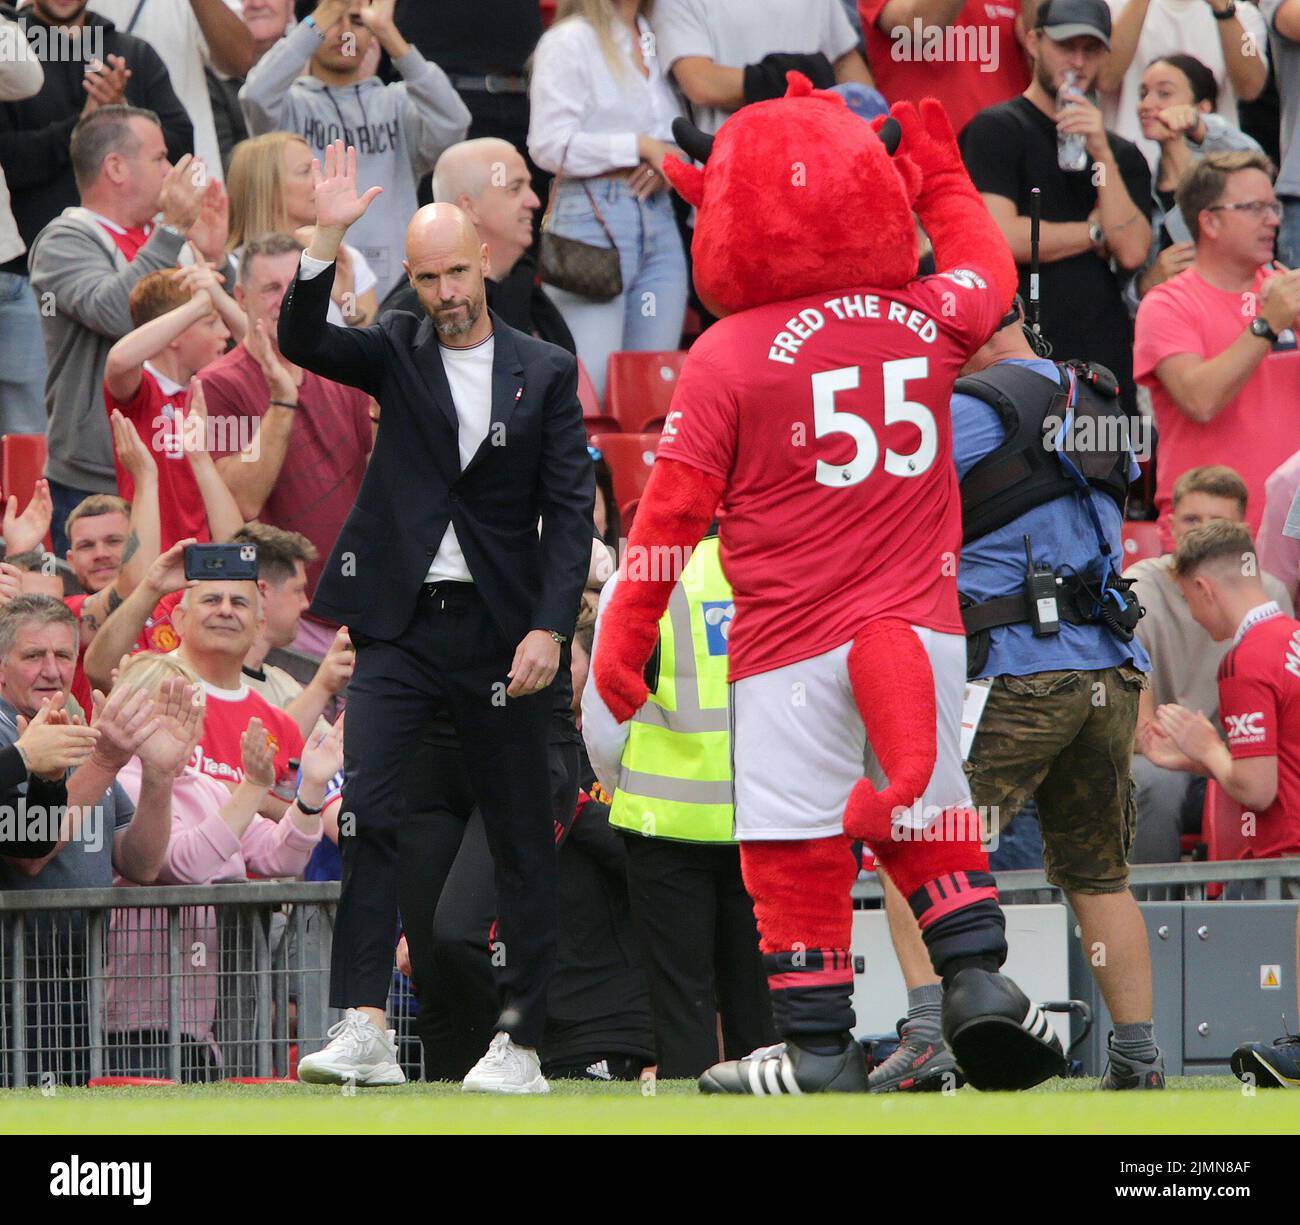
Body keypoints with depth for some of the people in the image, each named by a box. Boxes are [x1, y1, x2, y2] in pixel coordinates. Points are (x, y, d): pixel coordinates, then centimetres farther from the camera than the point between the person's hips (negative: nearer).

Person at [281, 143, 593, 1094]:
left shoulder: (547, 373, 5)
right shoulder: (399, 354, 8)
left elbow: (570, 511, 0)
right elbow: (301, 341, -9)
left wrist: (551, 626, -11)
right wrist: (328, 240, -23)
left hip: (501, 632, 0)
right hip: (399, 624, 0)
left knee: (522, 838, 4)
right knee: (364, 811, -14)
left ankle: (521, 1042, 11)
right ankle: (364, 1030, -17)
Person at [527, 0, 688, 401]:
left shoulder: (657, 40, 17)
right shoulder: (569, 41, -3)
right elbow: (549, 146, -11)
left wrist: (668, 158, 1)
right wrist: (641, 147, -11)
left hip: (658, 215, 6)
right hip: (593, 217, -6)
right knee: (591, 384, -12)